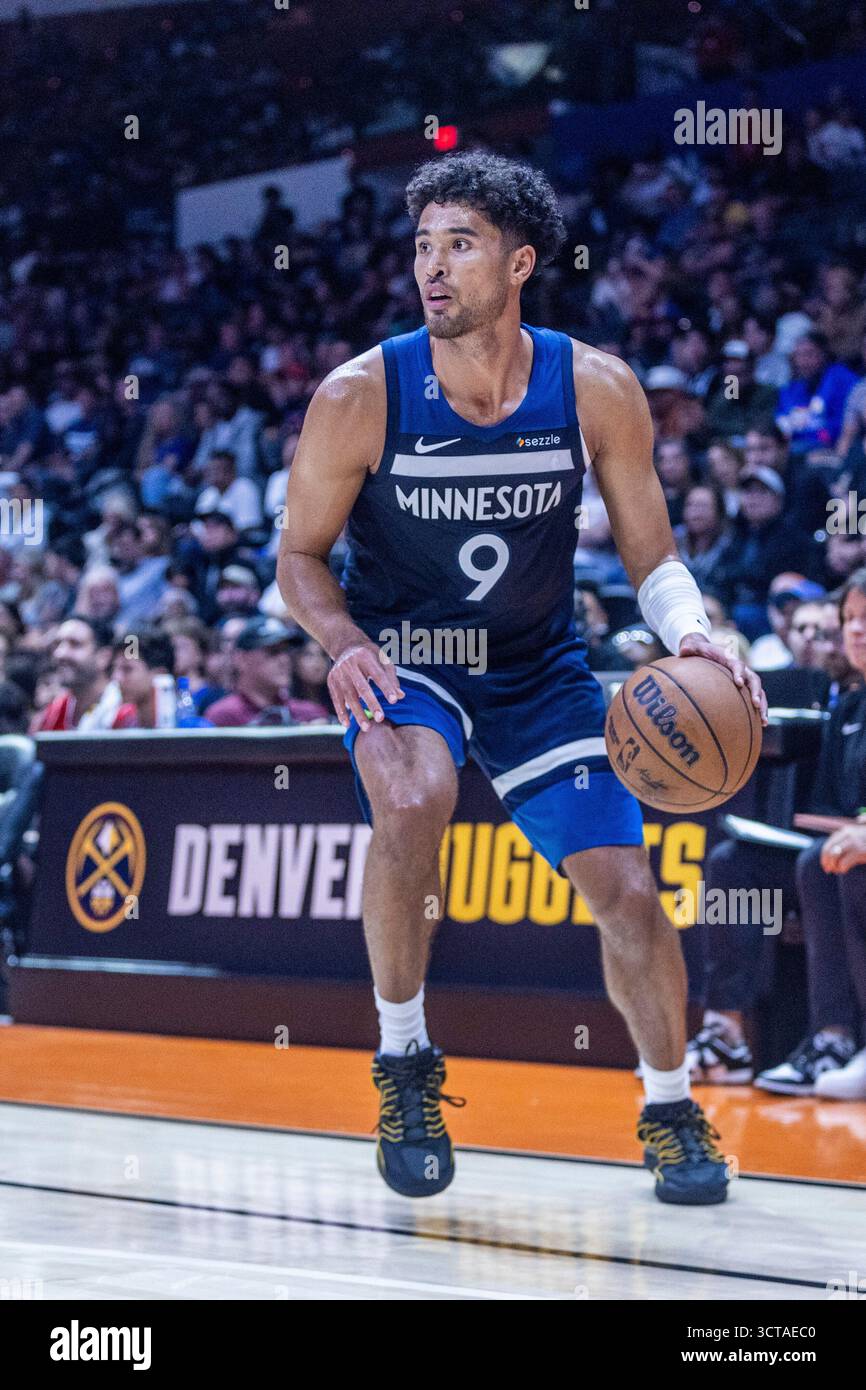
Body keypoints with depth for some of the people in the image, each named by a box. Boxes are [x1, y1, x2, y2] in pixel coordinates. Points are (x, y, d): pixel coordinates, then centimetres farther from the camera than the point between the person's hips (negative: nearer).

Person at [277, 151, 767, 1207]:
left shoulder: (596, 391, -13)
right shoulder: (361, 397, -18)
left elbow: (650, 555, -3)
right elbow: (300, 554, -7)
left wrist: (692, 635, -24)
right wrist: (344, 642, -27)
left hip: (539, 670, 2)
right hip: (404, 661, -2)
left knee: (628, 893, -3)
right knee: (411, 802, -34)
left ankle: (669, 1108, 23)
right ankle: (403, 1059, -15)